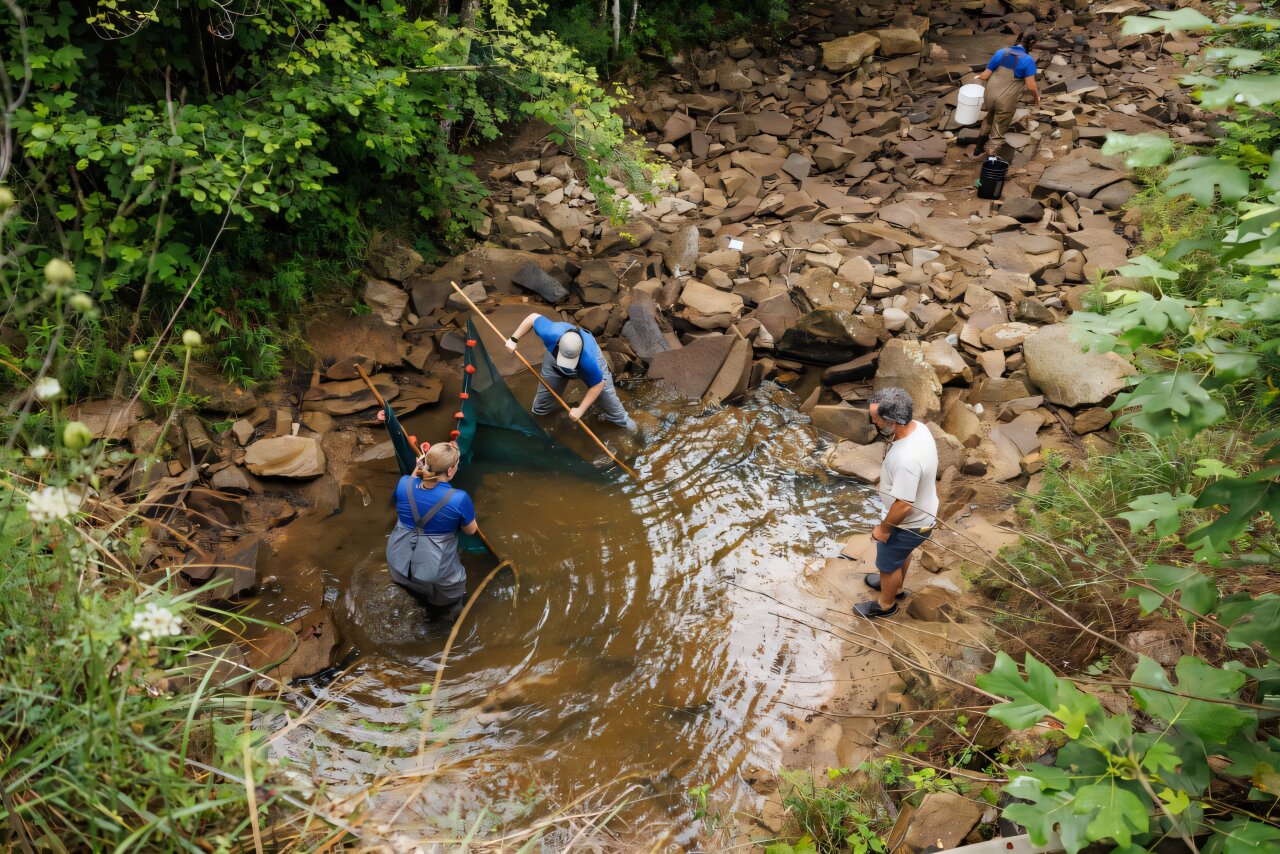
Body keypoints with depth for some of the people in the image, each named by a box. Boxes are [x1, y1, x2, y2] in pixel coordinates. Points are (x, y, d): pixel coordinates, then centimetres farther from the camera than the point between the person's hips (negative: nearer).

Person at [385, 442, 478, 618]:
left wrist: (416, 470, 6)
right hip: (433, 572, -4)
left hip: (397, 563, 4)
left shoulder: (404, 483, -14)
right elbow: (470, 530, -6)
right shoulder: (459, 499, -25)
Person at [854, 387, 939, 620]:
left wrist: (883, 529, -16)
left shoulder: (906, 459, -44)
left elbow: (903, 505, -33)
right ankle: (895, 587, 60)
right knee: (902, 554, 34)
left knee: (888, 564, 20)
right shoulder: (918, 428, -15)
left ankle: (886, 604, 46)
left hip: (909, 524, -8)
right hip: (923, 512, 8)